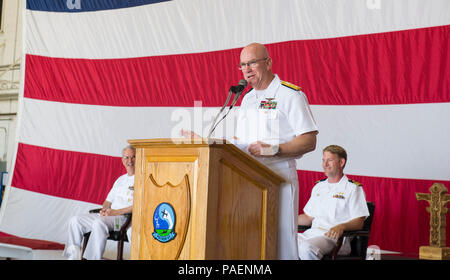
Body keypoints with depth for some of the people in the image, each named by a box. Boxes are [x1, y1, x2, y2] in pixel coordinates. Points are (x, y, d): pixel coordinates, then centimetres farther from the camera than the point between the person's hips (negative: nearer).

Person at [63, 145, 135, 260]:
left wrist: (116, 212, -15)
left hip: (125, 217, -8)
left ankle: (93, 257, -32)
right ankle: (74, 255, -8)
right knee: (75, 220, -6)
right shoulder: (120, 179, 24)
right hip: (108, 215, 8)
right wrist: (104, 209, 3)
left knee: (99, 223, -37)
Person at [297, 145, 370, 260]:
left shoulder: (353, 188, 4)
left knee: (306, 248, -37)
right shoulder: (319, 186, 25)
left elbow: (359, 222, -5)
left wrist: (341, 226, -26)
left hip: (334, 237, -6)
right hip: (311, 233, 6)